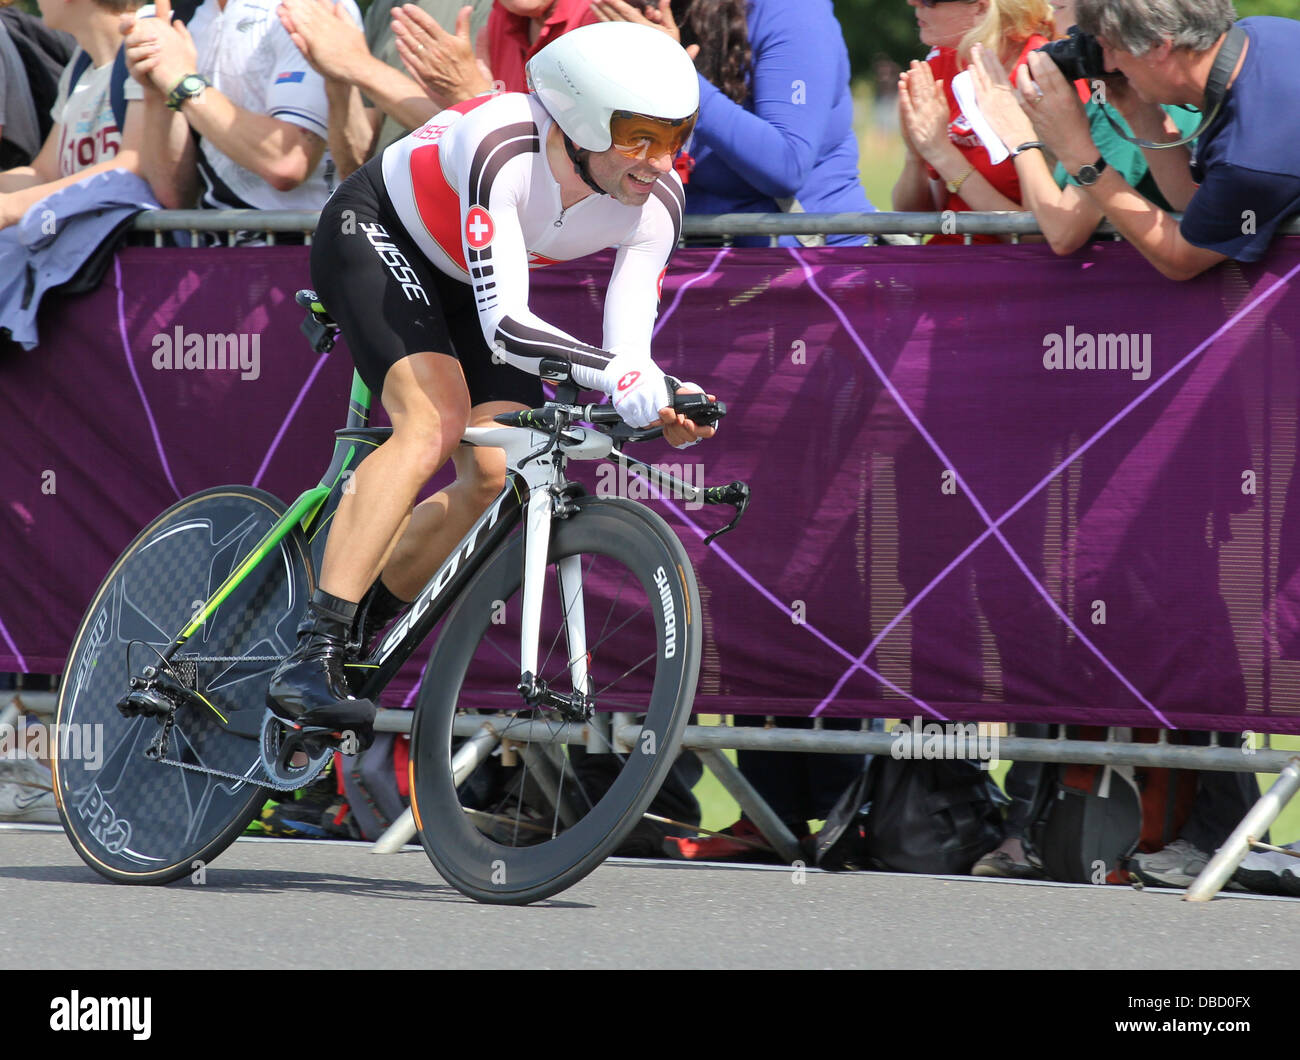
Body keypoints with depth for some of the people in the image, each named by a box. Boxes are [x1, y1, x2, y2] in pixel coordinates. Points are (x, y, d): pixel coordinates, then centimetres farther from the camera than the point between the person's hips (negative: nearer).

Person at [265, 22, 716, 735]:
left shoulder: (655, 201, -20)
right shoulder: (506, 150, -38)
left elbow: (626, 349, -21)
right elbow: (504, 326, -44)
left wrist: (661, 409, -42)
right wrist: (613, 370, -58)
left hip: (464, 279, 7)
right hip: (374, 233, -6)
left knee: (501, 476, -11)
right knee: (435, 422, -29)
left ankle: (365, 624, 7)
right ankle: (312, 655, -33)